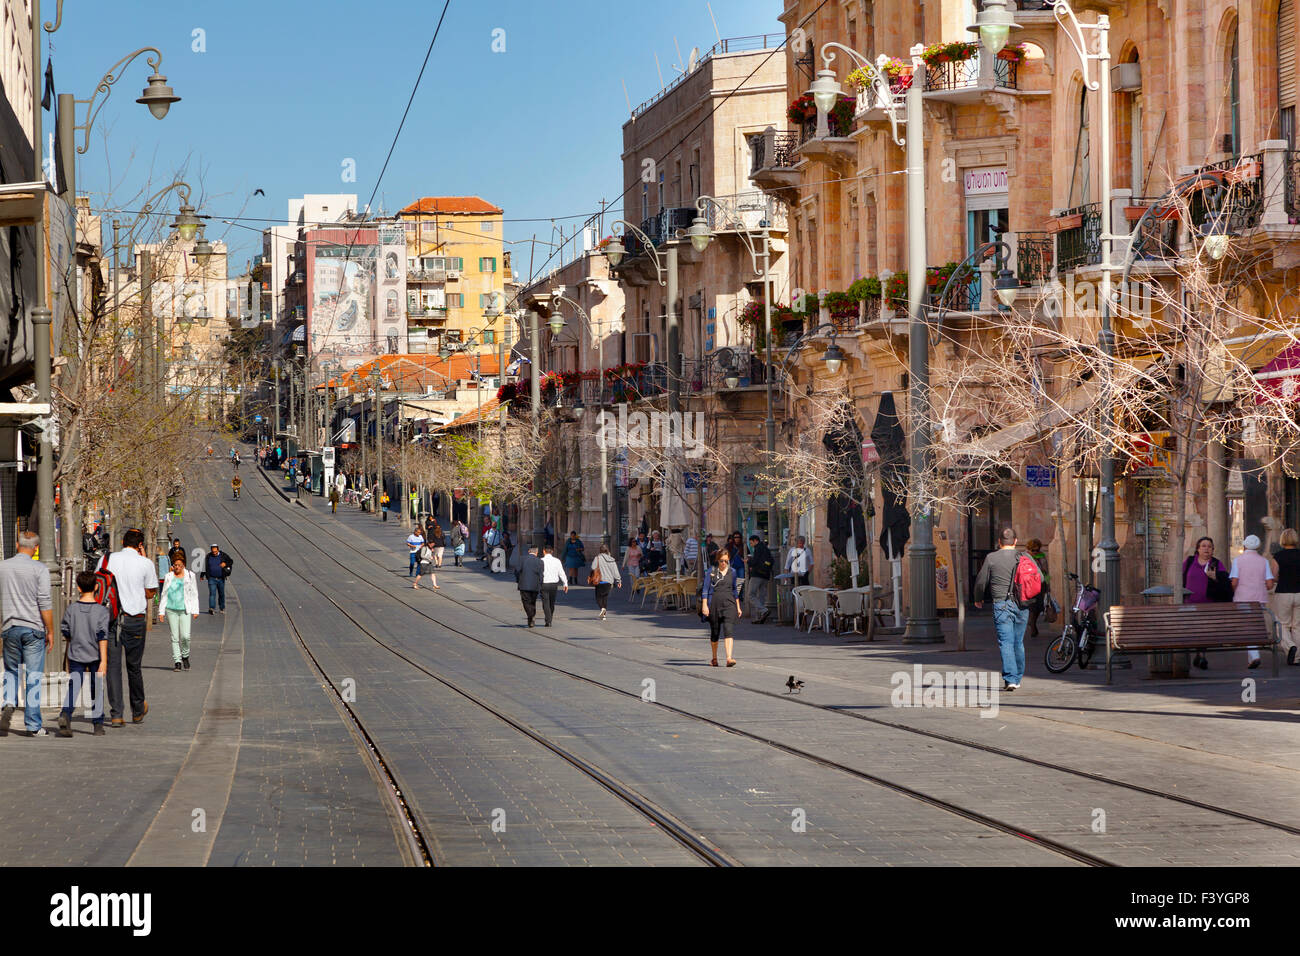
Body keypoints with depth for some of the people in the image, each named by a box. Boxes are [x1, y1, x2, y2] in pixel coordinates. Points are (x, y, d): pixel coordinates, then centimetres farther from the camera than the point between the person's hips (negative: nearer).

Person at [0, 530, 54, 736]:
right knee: (33, 676, 2)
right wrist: (50, 631, -3)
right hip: (34, 628, -3)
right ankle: (33, 725, 2)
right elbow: (45, 603, -11)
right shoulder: (39, 569, -8)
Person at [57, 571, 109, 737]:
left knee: (73, 687, -1)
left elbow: (66, 633, 7)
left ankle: (65, 713, -27)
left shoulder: (71, 609, -2)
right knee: (97, 690, 12)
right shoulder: (101, 610, -9)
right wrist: (103, 661, -15)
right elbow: (102, 637, -13)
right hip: (95, 656, -1)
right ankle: (98, 725, 16)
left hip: (76, 656, 1)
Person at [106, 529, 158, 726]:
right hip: (135, 619, -1)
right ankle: (138, 711, 27)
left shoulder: (108, 559, 2)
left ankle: (116, 714, -5)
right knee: (134, 666, 12)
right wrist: (144, 559, 8)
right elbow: (150, 593, 7)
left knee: (113, 665, 1)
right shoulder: (145, 564, -3)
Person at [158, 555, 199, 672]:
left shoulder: (190, 576, 5)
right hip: (171, 610, 1)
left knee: (185, 636, -11)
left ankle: (185, 656, 14)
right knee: (174, 637, -1)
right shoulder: (169, 577, 8)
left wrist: (195, 611, 1)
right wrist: (161, 612, 7)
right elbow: (164, 595, 12)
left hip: (185, 610, -1)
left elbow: (194, 594, 8)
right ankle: (177, 662, 3)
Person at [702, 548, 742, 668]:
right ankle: (714, 658, 27)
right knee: (714, 631, 9)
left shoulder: (732, 572, 10)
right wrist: (704, 605, -8)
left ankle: (729, 658, -26)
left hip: (729, 604, 0)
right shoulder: (712, 571, 2)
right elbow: (706, 589, 1)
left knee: (729, 630, -16)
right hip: (714, 604, 0)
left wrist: (738, 607, 19)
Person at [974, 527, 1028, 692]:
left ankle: (1010, 679, -17)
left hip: (1002, 605, -3)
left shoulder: (992, 558, -2)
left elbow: (981, 581, 3)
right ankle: (1018, 678, 24)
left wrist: (978, 599, 21)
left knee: (1006, 642, -6)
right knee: (1019, 643, 15)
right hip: (1022, 606, 4)